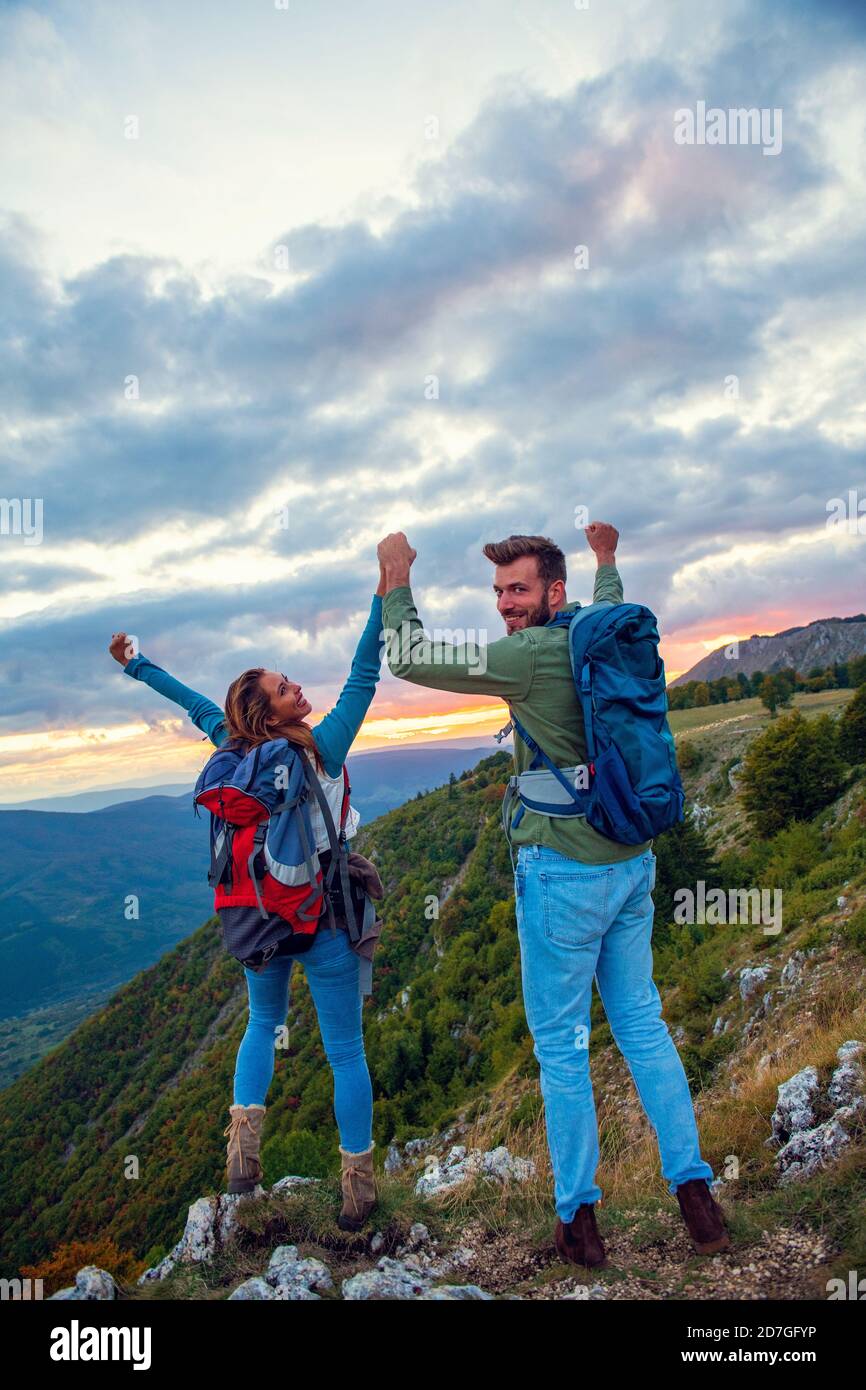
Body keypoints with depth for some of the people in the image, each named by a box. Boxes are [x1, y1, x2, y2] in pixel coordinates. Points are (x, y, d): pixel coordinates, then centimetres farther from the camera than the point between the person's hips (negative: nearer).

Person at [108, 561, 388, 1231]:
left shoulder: (237, 748, -6)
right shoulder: (324, 745, -16)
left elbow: (195, 703, 8)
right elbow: (363, 676, -15)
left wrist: (135, 665, 22)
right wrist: (384, 595, -12)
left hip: (259, 919, 4)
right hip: (324, 918, -4)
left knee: (263, 1024, 28)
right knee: (345, 1049, 8)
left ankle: (244, 1138, 16)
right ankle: (358, 1182, 18)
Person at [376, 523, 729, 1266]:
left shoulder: (533, 656, -17)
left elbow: (409, 659, -11)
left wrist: (397, 579, 2)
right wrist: (606, 560, 48)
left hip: (565, 870, -7)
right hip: (634, 862, 8)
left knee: (561, 1043, 6)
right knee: (643, 1025, 17)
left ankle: (578, 1217, 17)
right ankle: (695, 1190, 22)